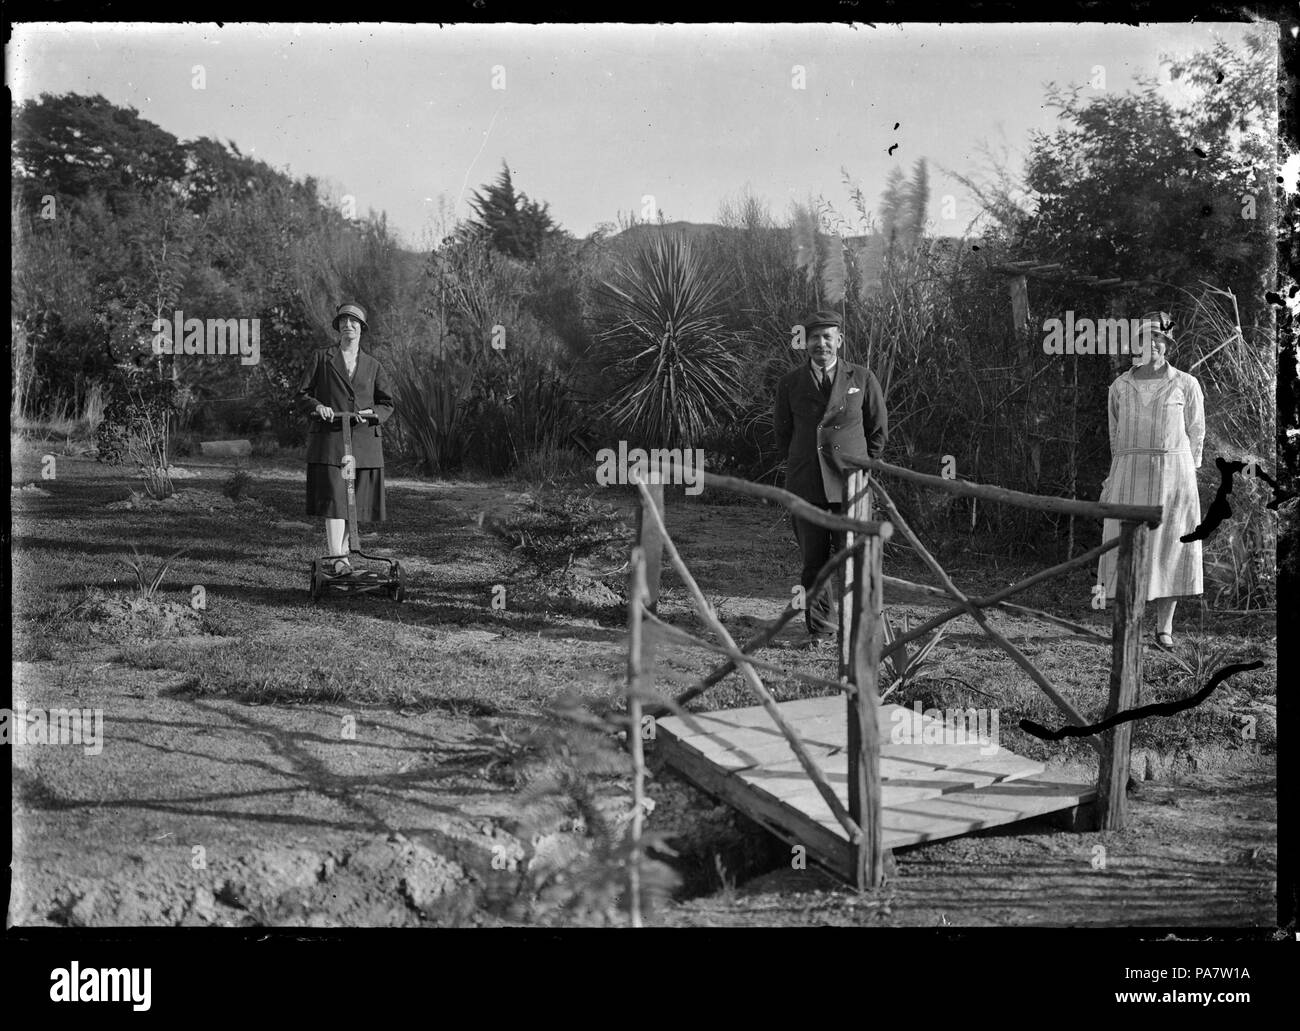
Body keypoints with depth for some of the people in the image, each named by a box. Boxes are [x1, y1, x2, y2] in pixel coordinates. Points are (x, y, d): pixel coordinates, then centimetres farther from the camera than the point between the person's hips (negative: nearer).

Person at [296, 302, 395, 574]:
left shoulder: (373, 366, 14)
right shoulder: (322, 358, 9)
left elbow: (387, 405, 13)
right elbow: (302, 395, 8)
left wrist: (372, 414, -8)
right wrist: (317, 407, -12)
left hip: (363, 441, 3)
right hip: (329, 439, -3)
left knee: (355, 501, 4)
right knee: (334, 498, -15)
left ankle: (334, 551, 19)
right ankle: (337, 560, -21)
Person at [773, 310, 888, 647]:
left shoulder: (862, 378, 3)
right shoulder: (790, 384, 6)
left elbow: (879, 428, 12)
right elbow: (782, 433, 18)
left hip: (850, 484, -1)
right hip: (805, 486, 1)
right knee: (814, 562, 4)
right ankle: (820, 629, 15)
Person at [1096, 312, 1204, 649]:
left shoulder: (1186, 385, 3)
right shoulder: (1120, 387, 8)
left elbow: (1195, 432, 9)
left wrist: (1185, 473, 9)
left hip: (1172, 472, -1)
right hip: (1130, 473, 1)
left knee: (1171, 546, 0)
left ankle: (1165, 626, 7)